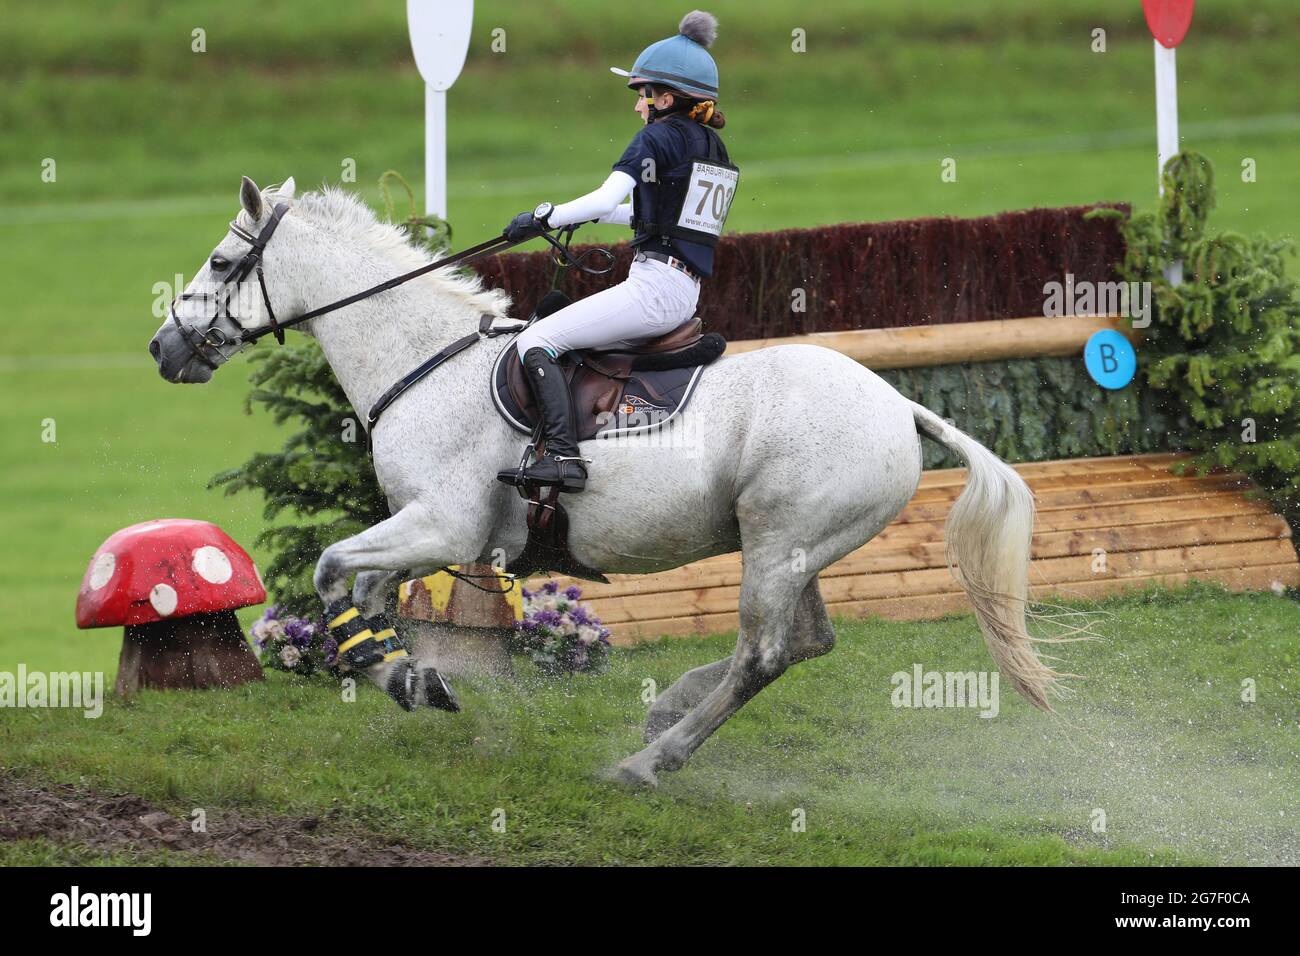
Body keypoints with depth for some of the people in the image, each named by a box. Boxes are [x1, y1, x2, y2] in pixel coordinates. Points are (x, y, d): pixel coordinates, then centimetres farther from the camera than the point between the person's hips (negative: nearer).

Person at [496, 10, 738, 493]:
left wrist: (542, 217, -7)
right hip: (685, 295, 10)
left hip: (653, 286, -10)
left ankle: (562, 455, -29)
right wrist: (591, 215, 32)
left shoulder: (658, 136, -7)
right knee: (555, 337, 25)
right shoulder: (713, 147, 19)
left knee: (535, 342, -13)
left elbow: (606, 200, -19)